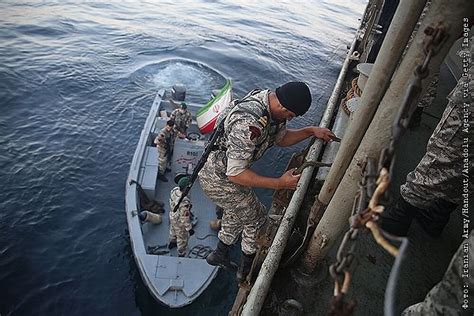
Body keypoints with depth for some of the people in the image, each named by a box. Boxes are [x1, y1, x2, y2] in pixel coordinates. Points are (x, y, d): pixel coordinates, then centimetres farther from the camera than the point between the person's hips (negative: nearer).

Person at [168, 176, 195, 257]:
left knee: (173, 230, 36)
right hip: (180, 222, -7)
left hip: (172, 216, 8)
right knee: (182, 239, 19)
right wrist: (189, 228, -19)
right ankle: (181, 255, 43)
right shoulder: (184, 202, -43)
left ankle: (172, 243, 65)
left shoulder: (174, 190, -21)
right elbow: (184, 217, -32)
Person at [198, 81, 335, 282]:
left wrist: (311, 131, -2)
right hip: (219, 180, -9)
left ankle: (220, 254, 50)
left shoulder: (271, 103, -7)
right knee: (256, 218, 9)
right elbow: (235, 174, -33)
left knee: (237, 212, 28)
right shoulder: (249, 124, -37)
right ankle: (247, 270, 32)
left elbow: (281, 138, 11)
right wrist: (280, 183, -30)